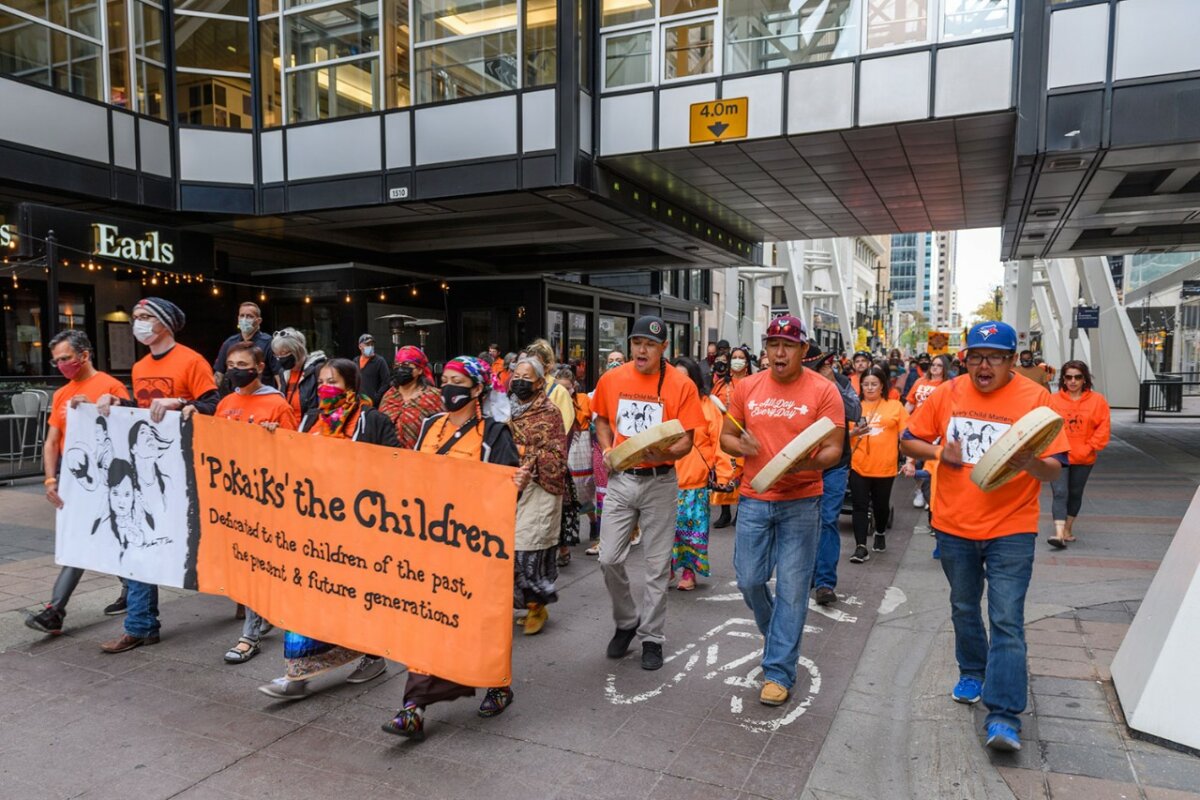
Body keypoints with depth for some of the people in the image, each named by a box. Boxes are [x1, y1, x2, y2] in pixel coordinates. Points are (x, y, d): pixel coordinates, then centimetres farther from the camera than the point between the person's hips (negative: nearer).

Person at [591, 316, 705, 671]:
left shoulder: (681, 385, -9)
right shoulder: (611, 380, 1)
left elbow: (686, 441, -7)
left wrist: (663, 453, -27)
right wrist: (607, 449, -1)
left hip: (659, 482, -2)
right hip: (620, 479, 3)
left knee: (657, 565, 6)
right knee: (609, 559, 2)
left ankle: (652, 637, 23)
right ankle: (626, 623, 27)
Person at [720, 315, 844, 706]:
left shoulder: (823, 390, -6)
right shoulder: (747, 387, 4)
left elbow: (834, 448, -7)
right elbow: (726, 435, 12)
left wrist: (807, 462, -28)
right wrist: (740, 446, -11)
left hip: (801, 501, -3)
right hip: (754, 499, 3)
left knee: (791, 588, 1)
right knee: (749, 580, 9)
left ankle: (779, 671, 14)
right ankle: (779, 635, 39)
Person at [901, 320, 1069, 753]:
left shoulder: (1035, 398, -10)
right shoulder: (947, 393, -1)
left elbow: (1055, 471, -12)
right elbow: (909, 440, 8)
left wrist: (1031, 463, -34)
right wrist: (937, 451, -12)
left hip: (1011, 528, -3)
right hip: (954, 526, 4)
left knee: (1006, 620, -6)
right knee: (964, 609, 20)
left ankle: (1004, 715, -1)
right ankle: (973, 672, 42)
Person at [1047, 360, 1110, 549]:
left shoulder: (1097, 400, 0)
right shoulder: (1053, 399, -3)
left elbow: (1103, 428, -1)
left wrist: (1089, 448, -9)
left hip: (1083, 458, 2)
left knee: (1075, 494, 14)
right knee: (1060, 493, -12)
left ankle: (1068, 529, 29)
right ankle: (1059, 534, -18)